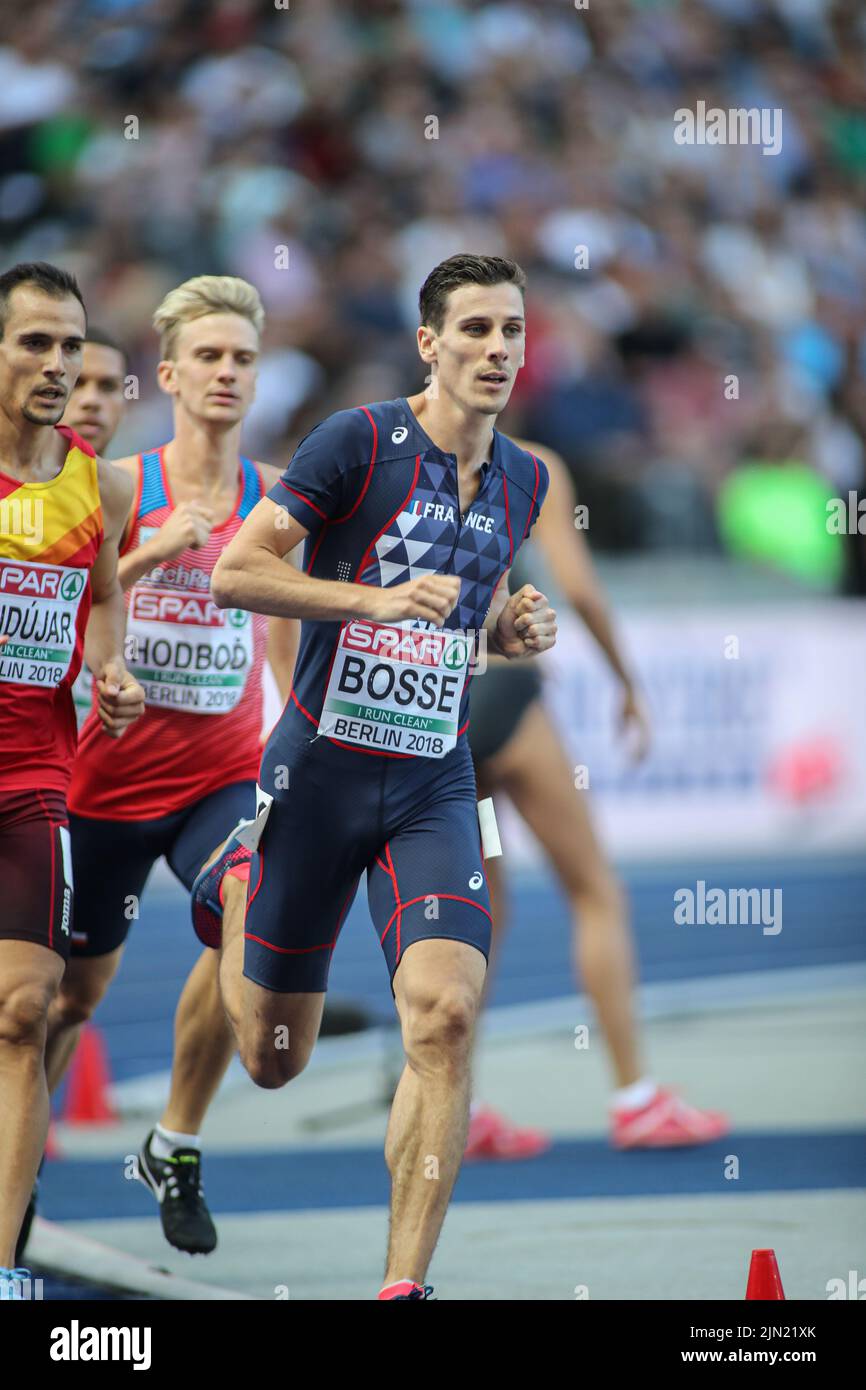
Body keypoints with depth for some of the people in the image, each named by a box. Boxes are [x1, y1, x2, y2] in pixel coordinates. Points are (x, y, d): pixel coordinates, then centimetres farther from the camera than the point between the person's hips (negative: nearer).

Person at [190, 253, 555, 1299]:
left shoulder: (523, 481, 8)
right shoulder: (358, 442, -10)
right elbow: (235, 571, -14)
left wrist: (514, 628, 4)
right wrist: (377, 599, -23)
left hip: (434, 787, 3)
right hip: (320, 770, -3)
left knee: (445, 1013, -21)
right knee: (274, 1062, 10)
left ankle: (404, 1286, -16)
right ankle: (238, 884, 44)